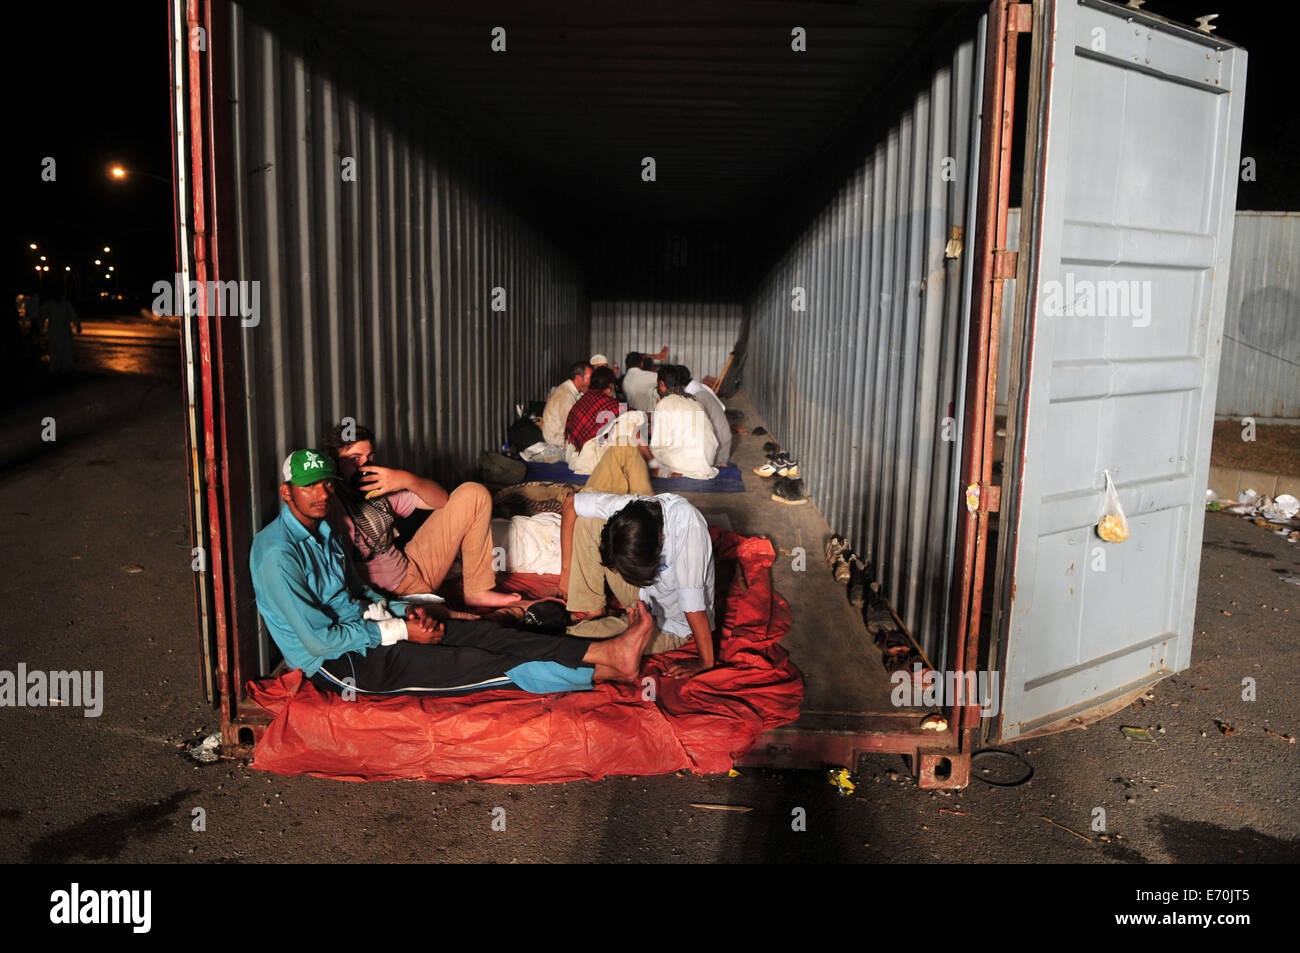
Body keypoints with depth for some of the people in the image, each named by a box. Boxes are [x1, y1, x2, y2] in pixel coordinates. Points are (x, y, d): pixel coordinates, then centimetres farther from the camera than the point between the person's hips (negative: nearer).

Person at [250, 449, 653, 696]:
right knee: (470, 663, -18)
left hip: (361, 626, 8)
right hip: (336, 663, -8)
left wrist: (402, 610, 2)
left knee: (479, 634, -10)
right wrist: (400, 631, -17)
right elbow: (319, 639, -21)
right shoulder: (277, 555, -19)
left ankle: (607, 652, -18)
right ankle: (604, 672, -21)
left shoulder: (322, 529, 11)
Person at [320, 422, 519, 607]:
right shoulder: (328, 503, -16)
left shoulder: (380, 487, 6)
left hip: (413, 567, 8)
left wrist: (408, 480, -12)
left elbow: (442, 501, 7)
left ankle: (478, 592, 5)